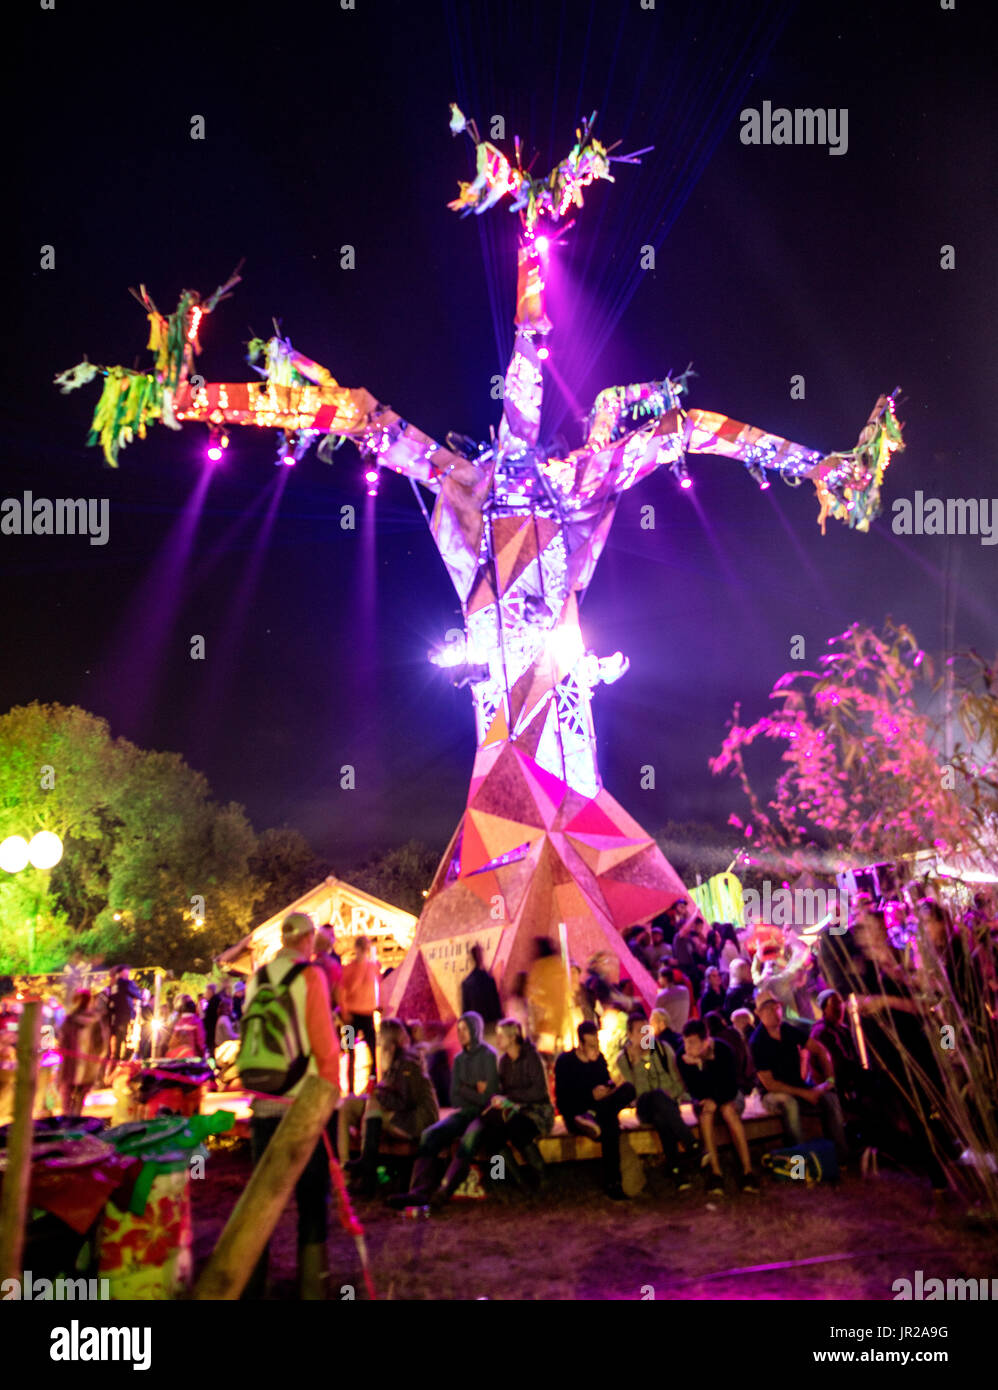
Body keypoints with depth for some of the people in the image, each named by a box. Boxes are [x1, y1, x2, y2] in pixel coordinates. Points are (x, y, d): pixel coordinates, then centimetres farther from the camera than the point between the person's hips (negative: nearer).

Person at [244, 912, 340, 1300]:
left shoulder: (257, 979, 5)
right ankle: (311, 1285, 9)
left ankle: (251, 1284, 19)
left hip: (264, 1104, 4)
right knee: (311, 1195, 6)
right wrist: (332, 1093, 0)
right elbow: (325, 1044, -11)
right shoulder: (310, 976, -9)